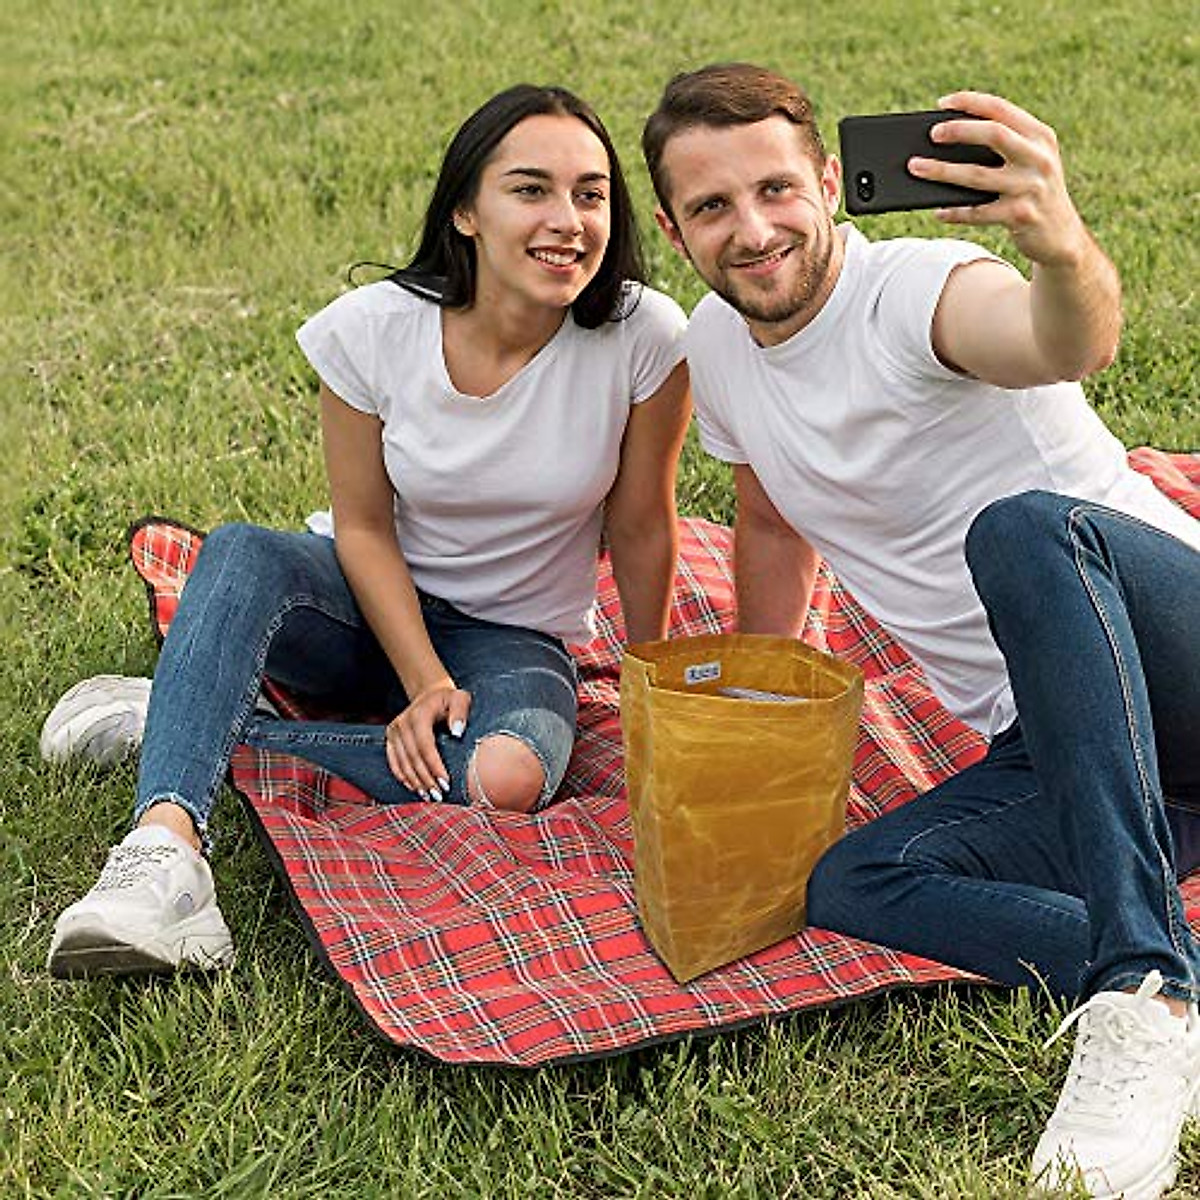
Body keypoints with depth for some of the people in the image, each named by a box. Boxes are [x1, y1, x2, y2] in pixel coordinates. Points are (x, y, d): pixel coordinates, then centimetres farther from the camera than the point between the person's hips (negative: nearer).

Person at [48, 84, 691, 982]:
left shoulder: (643, 336, -21)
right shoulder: (373, 329, -17)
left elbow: (642, 527, -9)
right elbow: (364, 526, -8)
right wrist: (426, 683, -18)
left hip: (514, 638, -1)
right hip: (376, 608, 1)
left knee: (509, 778, -34)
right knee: (239, 554, -31)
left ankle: (193, 728, -20)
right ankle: (165, 845, -43)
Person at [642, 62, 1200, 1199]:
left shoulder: (921, 290, -16)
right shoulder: (718, 346, 7)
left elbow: (1072, 345, -40)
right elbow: (774, 526, 26)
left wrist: (1063, 251, -62)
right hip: (1044, 749, 7)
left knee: (1022, 526, -38)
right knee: (843, 886, -20)